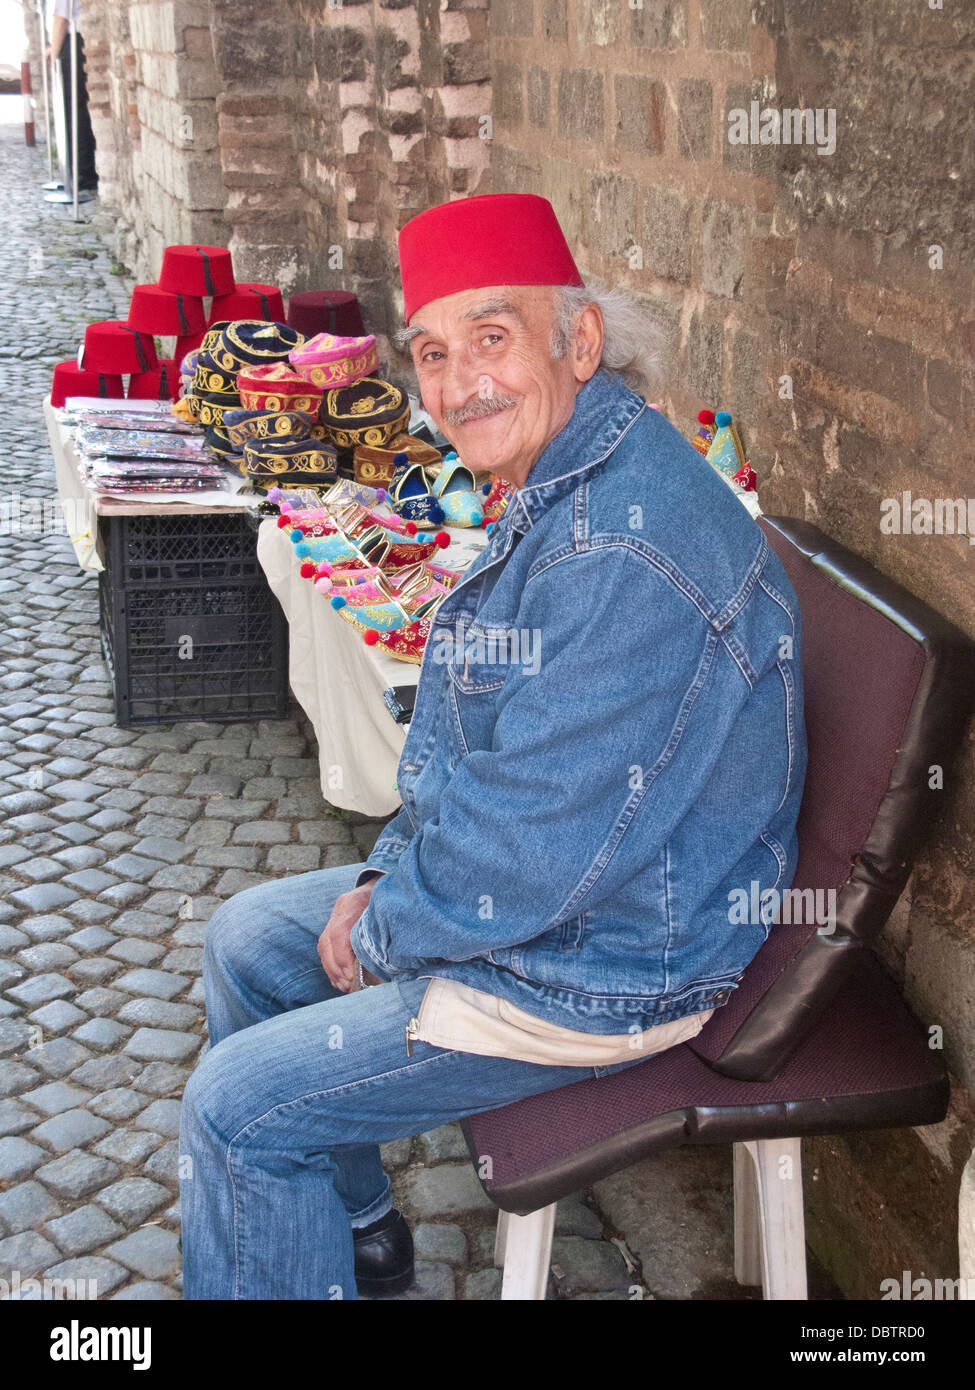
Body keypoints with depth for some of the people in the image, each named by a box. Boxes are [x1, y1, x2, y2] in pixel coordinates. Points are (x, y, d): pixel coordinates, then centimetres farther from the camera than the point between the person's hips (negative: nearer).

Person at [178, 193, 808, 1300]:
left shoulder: (627, 549, -32)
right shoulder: (560, 487, 4)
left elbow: (539, 850, -30)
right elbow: (469, 732, 14)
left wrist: (382, 934, -13)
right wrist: (390, 877, 2)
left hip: (602, 970, -10)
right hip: (511, 892, 10)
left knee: (239, 1105, -9)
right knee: (244, 941, 20)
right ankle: (350, 1224, 36)